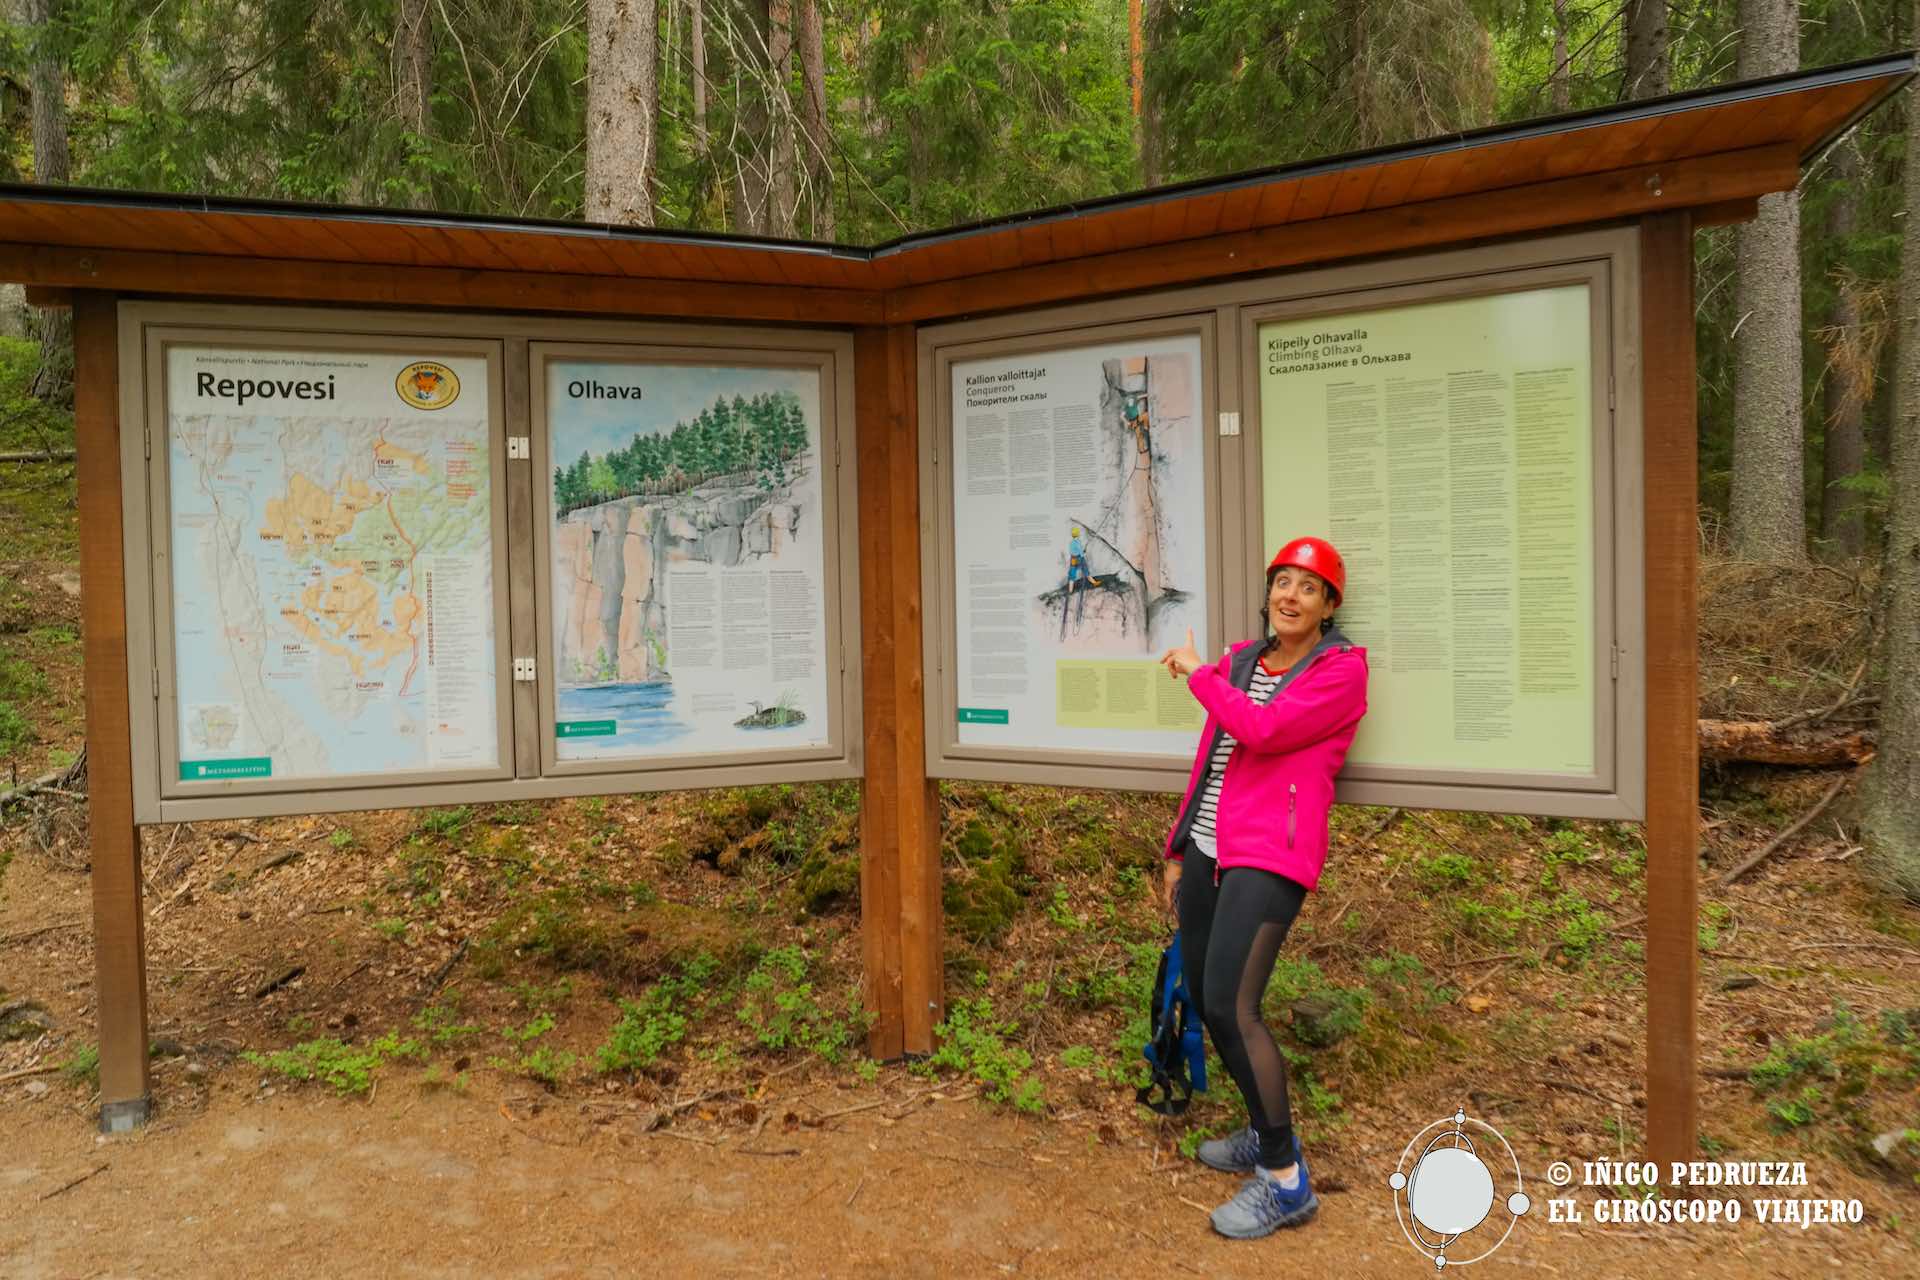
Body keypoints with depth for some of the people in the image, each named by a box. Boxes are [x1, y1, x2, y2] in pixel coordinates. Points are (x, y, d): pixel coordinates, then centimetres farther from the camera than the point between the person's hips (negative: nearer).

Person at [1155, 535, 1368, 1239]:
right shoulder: (1241, 660, 14)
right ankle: (1266, 1132, 31)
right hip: (1208, 848, 7)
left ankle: (1286, 1182, -1)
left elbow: (1263, 730, -20)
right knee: (1205, 999, 11)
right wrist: (1179, 851, 19)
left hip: (1267, 853, -7)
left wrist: (1197, 673, -6)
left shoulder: (1341, 668, -5)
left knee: (1230, 1005, -16)